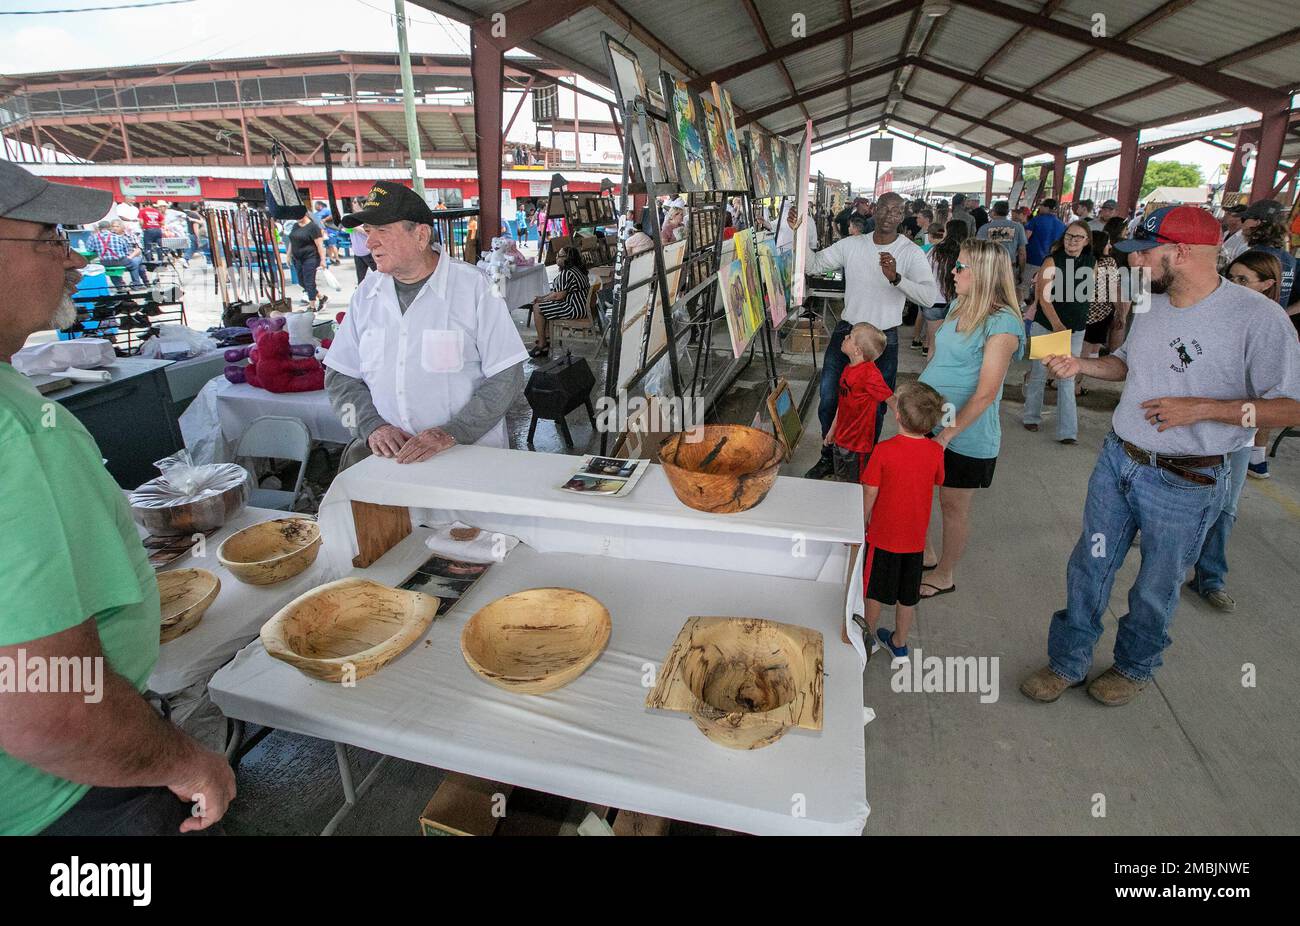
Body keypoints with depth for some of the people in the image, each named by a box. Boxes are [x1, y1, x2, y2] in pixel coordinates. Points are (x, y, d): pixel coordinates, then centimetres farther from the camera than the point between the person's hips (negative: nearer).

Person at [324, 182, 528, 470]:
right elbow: (339, 376, 13)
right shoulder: (367, 293, 10)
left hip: (470, 450, -4)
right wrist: (373, 426, -6)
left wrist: (451, 433, -18)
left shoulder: (475, 286, -4)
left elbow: (506, 377, -8)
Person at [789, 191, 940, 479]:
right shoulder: (851, 245, 0)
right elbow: (814, 264, -3)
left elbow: (930, 296, -20)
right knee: (828, 401, 2)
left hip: (884, 339, -2)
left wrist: (896, 277, -36)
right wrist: (799, 233, -16)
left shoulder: (911, 253, -9)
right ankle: (828, 458, 24)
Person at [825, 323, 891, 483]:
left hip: (859, 445, -8)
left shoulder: (870, 373, -23)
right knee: (840, 481, 22)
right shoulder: (848, 369, 2)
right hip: (840, 439, 8)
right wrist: (832, 430, 20)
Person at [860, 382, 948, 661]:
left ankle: (869, 638, 35)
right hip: (916, 538, 3)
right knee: (908, 597, 18)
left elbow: (869, 495, -14)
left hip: (883, 536, -3)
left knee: (875, 591, 17)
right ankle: (899, 645, 35)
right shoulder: (935, 452, -11)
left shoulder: (884, 450, -21)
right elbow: (935, 484, 6)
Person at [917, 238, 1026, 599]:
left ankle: (945, 576, 28)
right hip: (928, 420, 8)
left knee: (953, 505, 9)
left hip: (966, 434, -7)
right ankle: (925, 554, 38)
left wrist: (946, 436, -22)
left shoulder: (1002, 324, -19)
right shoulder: (959, 306, 5)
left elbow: (985, 394, -21)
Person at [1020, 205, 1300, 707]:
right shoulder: (1154, 303, 2)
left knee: (1155, 589, 14)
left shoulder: (1258, 317, -19)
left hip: (1184, 483, -5)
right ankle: (1068, 663, 31)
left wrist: (1203, 408, -25)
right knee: (1089, 567, 13)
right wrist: (1081, 365, 0)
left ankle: (1134, 666, 40)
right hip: (1116, 459, 6)